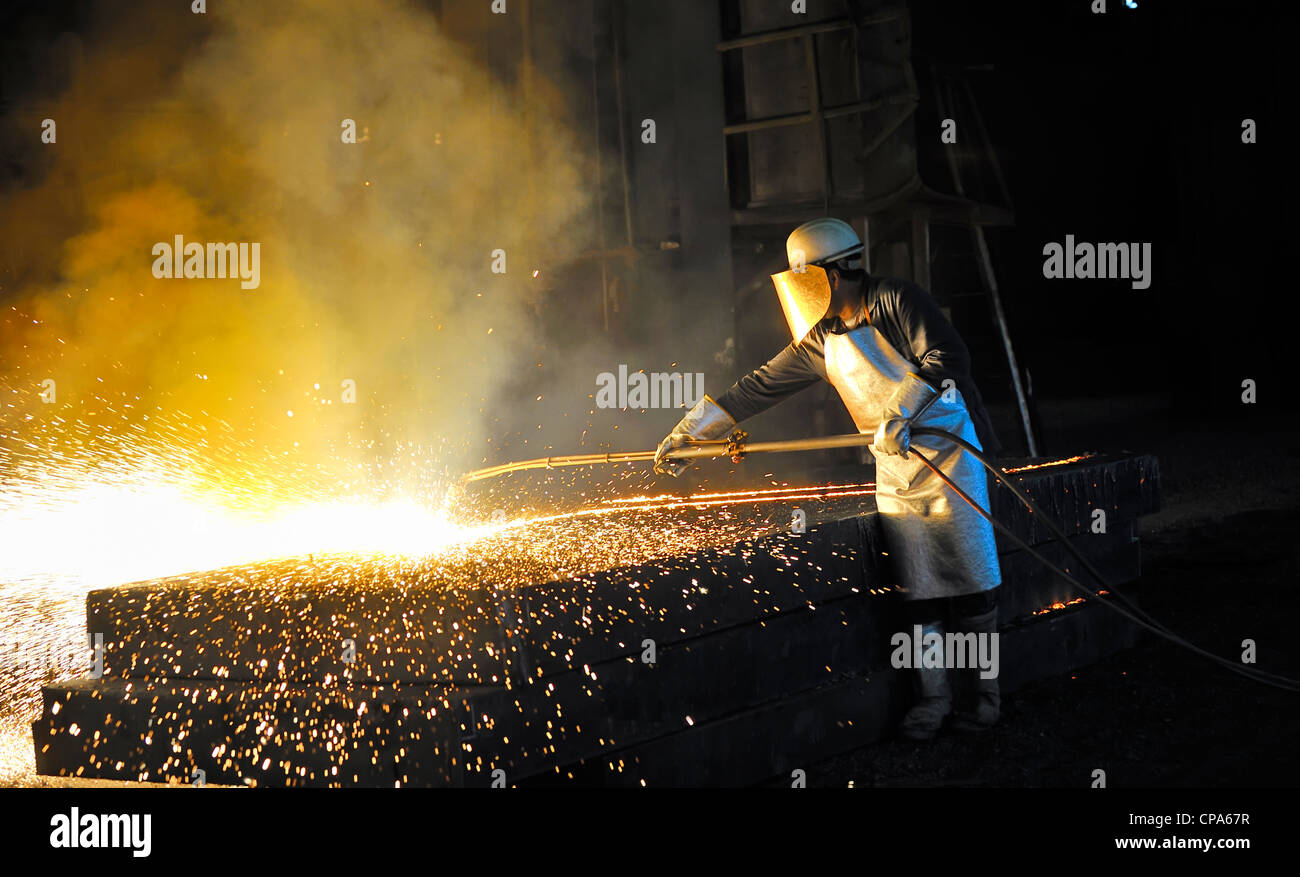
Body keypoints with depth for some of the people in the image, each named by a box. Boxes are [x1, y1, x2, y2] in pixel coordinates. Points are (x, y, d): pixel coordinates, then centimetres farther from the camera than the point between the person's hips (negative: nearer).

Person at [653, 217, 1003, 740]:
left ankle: (984, 692, 9)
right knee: (917, 587, 2)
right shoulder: (821, 342, 10)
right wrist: (690, 432, 14)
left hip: (949, 453, -6)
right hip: (895, 472, 6)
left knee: (969, 577, -2)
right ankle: (932, 698, 10)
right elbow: (761, 386, 14)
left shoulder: (896, 301, -10)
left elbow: (949, 358, -19)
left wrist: (901, 412, -30)